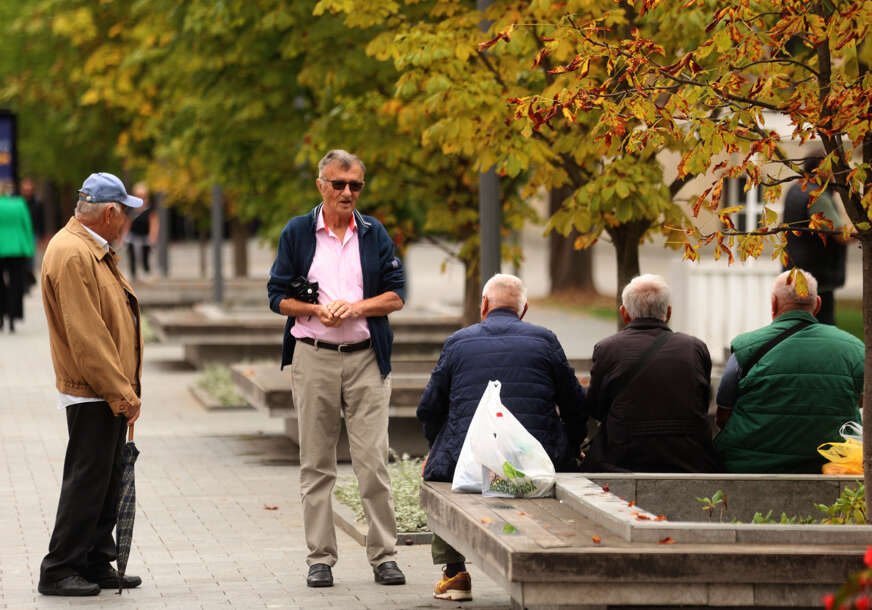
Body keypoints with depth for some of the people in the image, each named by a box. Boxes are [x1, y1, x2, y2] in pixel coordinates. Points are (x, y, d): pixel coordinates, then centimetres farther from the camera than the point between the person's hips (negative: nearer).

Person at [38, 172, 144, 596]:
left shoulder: (94, 250, 17)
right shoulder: (71, 254, -17)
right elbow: (85, 335, -22)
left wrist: (126, 388, 17)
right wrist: (123, 393, -21)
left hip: (110, 392, 10)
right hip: (91, 394, -10)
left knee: (107, 481, 13)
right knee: (86, 480, -6)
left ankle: (97, 565, 20)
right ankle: (59, 570, -1)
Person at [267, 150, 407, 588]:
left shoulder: (374, 234, 8)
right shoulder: (297, 233, 5)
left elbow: (395, 295, 5)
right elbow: (279, 296, 4)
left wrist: (356, 307, -11)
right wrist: (317, 309, -13)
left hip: (366, 359, 0)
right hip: (313, 358, 0)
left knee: (373, 461, -4)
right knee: (316, 464, 3)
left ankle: (384, 556, 2)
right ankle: (320, 558, 9)